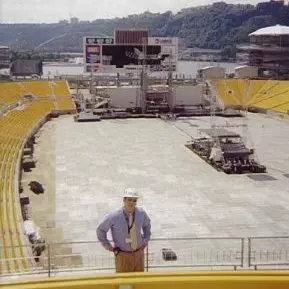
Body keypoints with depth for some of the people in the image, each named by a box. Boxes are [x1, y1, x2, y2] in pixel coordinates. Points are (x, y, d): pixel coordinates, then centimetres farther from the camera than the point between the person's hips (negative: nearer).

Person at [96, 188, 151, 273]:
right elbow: (100, 229, -4)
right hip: (123, 255, -3)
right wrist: (108, 246, -3)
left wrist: (146, 240, 10)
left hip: (138, 253, 4)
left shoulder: (141, 213, -7)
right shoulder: (114, 216, -18)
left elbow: (146, 224, 16)